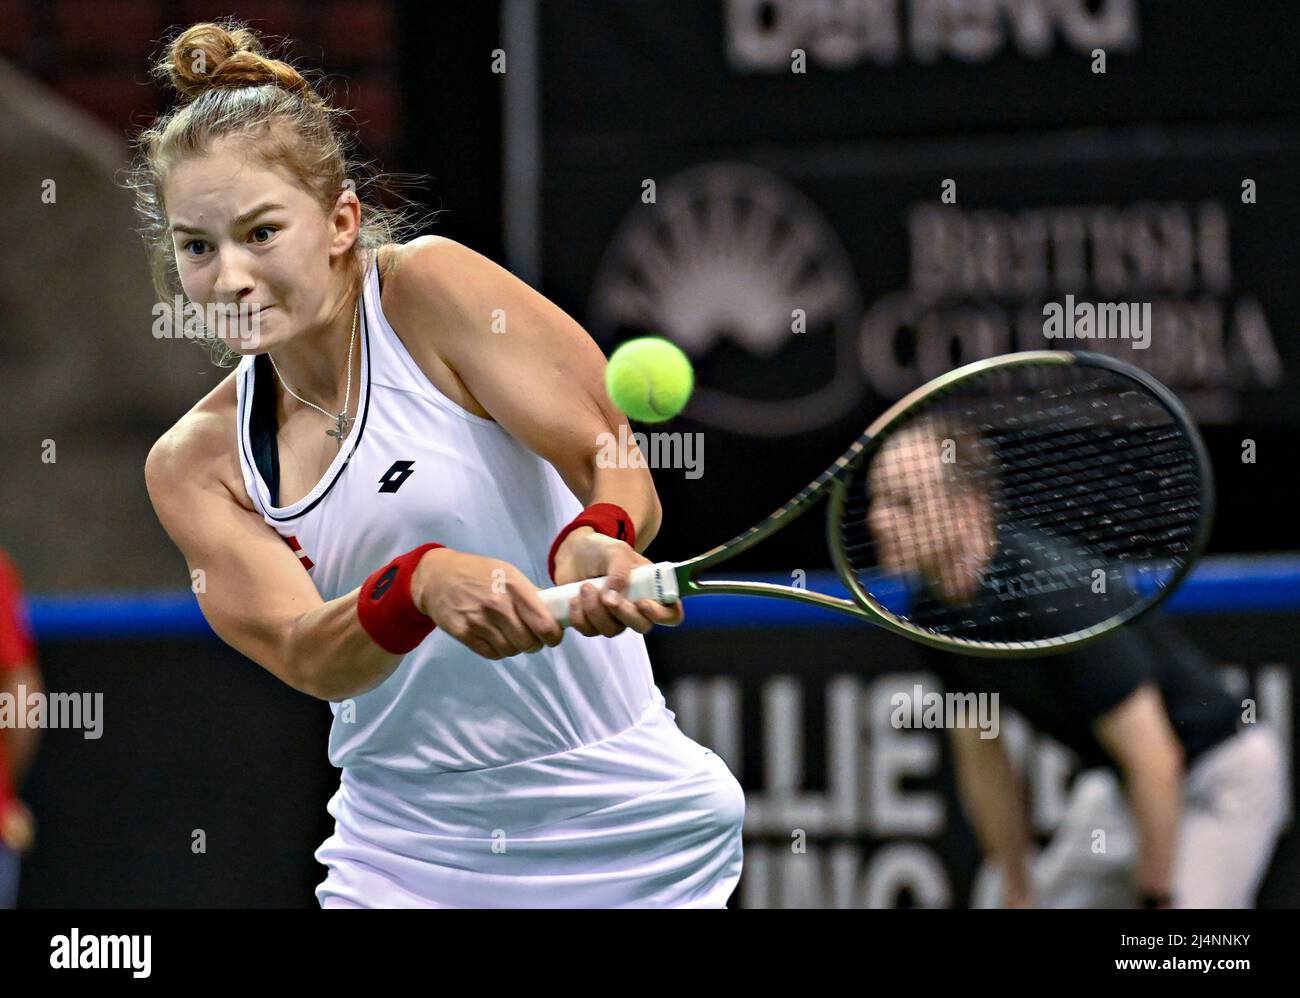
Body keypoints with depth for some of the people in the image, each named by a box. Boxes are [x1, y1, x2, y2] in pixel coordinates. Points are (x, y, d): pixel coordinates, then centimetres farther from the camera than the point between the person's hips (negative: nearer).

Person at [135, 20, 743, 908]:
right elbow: (304, 656, -15)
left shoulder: (431, 287, -9)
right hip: (398, 858, 3)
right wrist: (421, 585, -36)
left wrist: (596, 542, -41)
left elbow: (616, 468, -17)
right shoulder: (194, 466, 0)